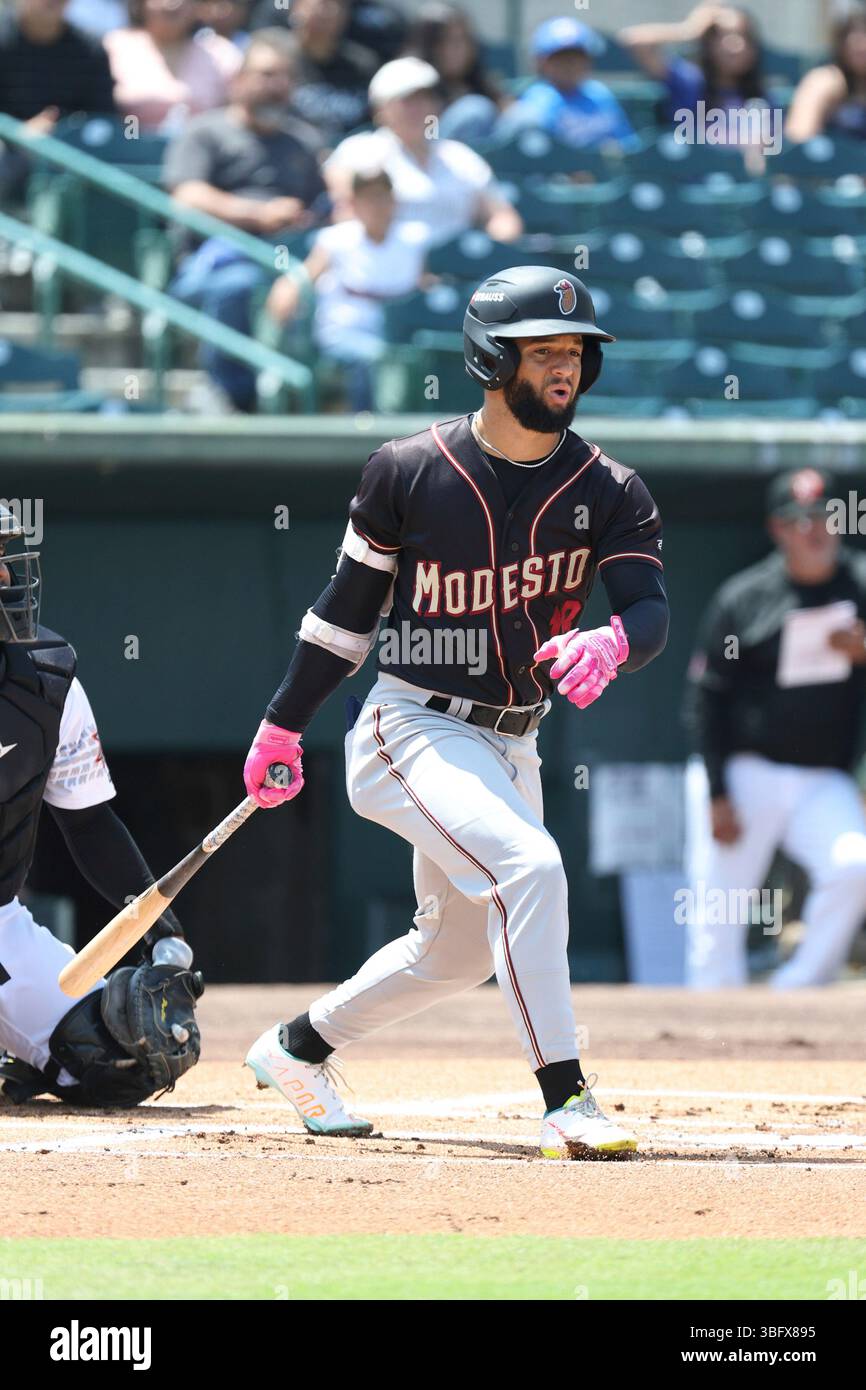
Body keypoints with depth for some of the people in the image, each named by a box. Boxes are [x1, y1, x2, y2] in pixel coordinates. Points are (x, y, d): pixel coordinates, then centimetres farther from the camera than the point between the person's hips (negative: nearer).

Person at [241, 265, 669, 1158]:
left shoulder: (608, 492, -3)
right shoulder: (409, 472, -9)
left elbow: (652, 609, -15)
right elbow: (350, 604, 2)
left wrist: (611, 642, -39)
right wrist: (284, 724, 7)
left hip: (510, 744, 6)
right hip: (411, 729, -6)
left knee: (460, 948, 18)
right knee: (527, 865, -27)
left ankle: (297, 1049, 41)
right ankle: (565, 1103, -27)